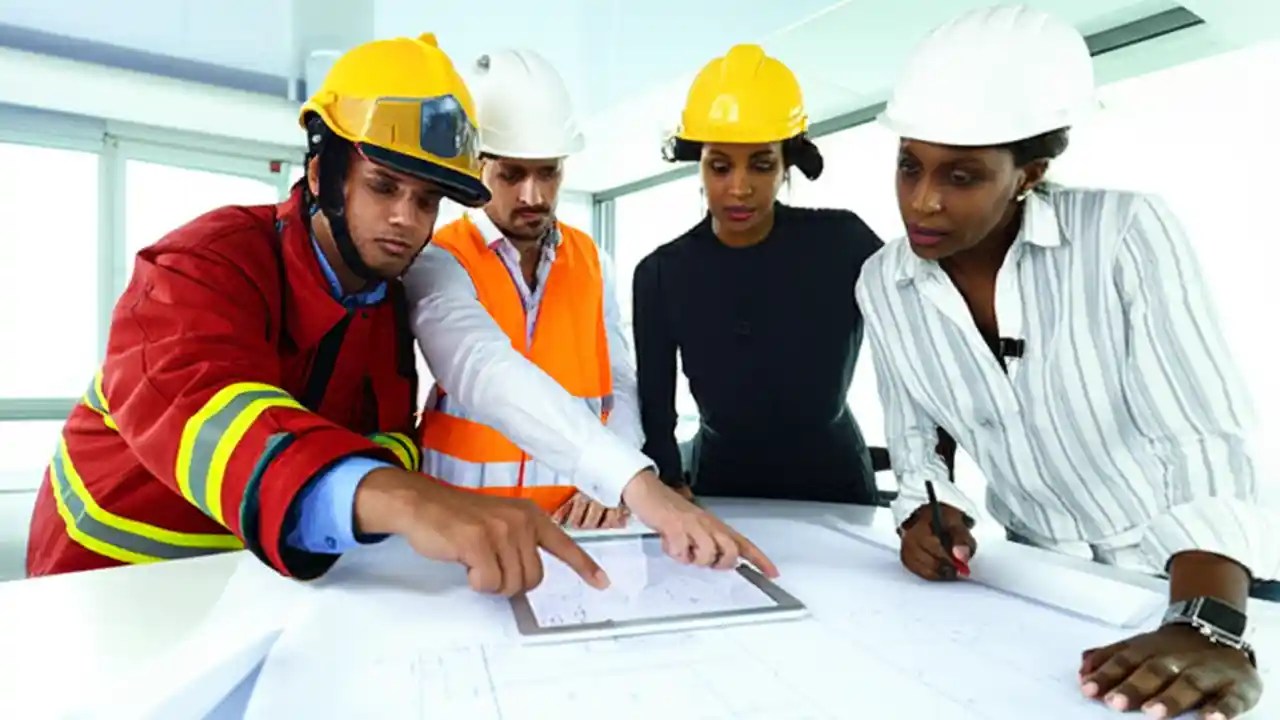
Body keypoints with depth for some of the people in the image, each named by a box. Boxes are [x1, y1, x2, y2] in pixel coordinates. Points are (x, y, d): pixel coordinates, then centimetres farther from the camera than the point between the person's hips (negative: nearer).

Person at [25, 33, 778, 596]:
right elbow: (187, 400, -39)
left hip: (264, 581, 4)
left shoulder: (390, 300, -1)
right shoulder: (214, 260, -19)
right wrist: (401, 499, -56)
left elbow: (385, 442, -9)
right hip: (119, 582, -4)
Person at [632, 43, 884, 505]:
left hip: (833, 490, 0)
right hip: (721, 490, 1)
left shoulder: (843, 242, -11)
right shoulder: (661, 274, -9)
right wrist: (671, 493, -24)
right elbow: (655, 415, -8)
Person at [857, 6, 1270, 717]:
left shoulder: (1123, 231, -17)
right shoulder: (882, 284, -7)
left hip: (1187, 585, -2)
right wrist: (926, 518, -15)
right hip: (1042, 583, 3)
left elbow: (1206, 440, -23)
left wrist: (1208, 627, -33)